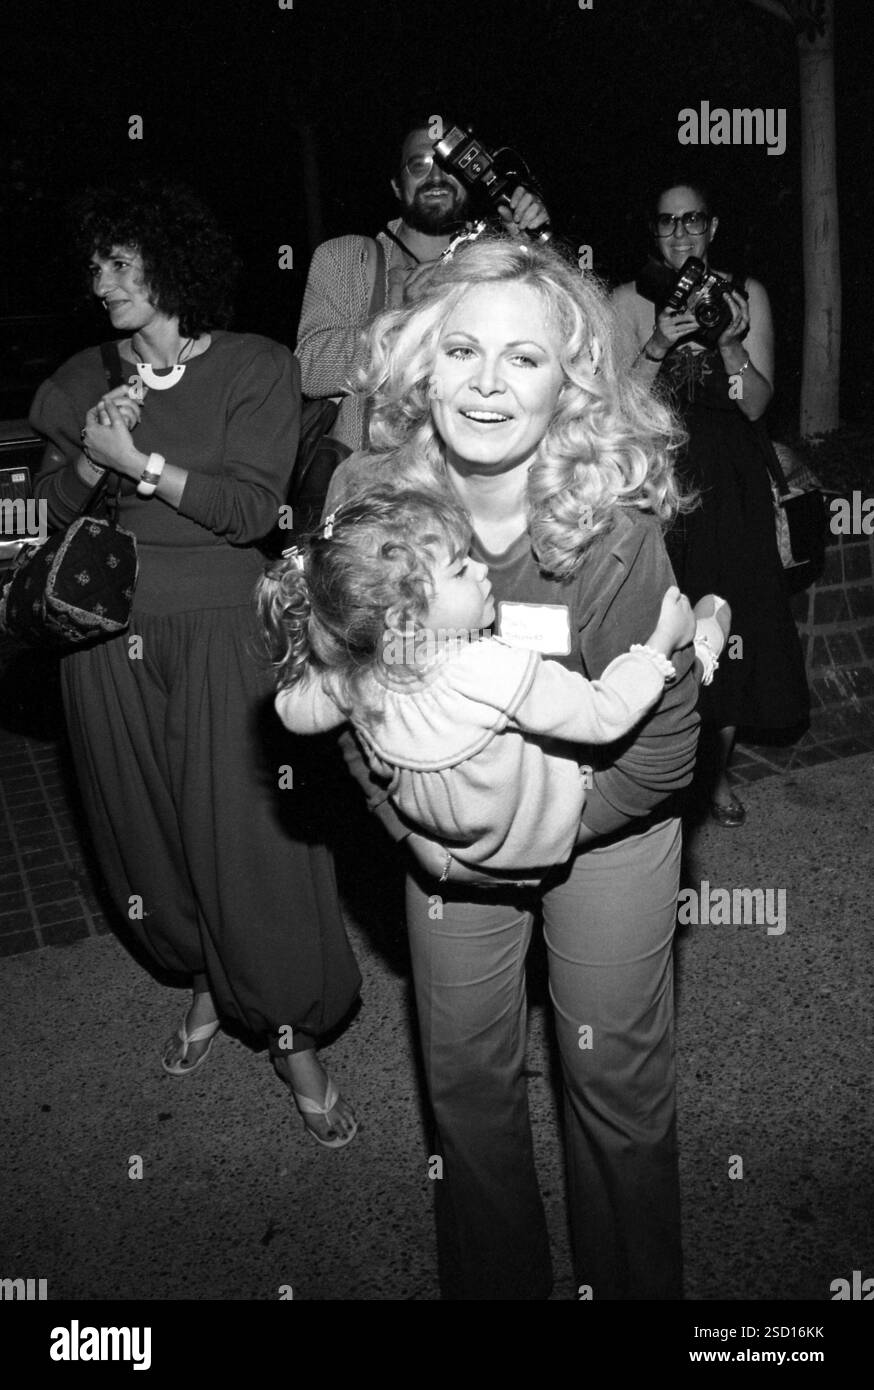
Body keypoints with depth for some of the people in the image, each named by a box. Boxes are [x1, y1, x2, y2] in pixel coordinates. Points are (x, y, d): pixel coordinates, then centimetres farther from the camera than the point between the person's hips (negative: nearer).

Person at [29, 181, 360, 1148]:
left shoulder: (256, 369, -2)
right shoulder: (84, 379, 11)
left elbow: (252, 507, -12)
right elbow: (51, 510, 9)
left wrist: (137, 461, -15)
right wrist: (91, 457, -10)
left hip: (221, 630, -4)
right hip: (109, 634, 5)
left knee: (249, 833, -2)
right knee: (147, 831, 12)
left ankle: (294, 1038, 15)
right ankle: (208, 986, 35)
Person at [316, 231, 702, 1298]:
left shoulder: (615, 529, -27)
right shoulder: (364, 500, -17)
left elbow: (661, 745, -18)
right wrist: (409, 820, -14)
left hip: (604, 825, -2)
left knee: (617, 1075, 13)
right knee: (464, 1072, 17)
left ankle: (634, 1280, 45)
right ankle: (492, 1277, 46)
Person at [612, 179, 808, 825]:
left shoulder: (746, 293, 5)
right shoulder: (632, 299, 3)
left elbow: (757, 405, 0)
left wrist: (730, 343, -16)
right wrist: (659, 345, -19)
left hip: (730, 482, 1)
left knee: (730, 621, 0)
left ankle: (720, 769, 19)